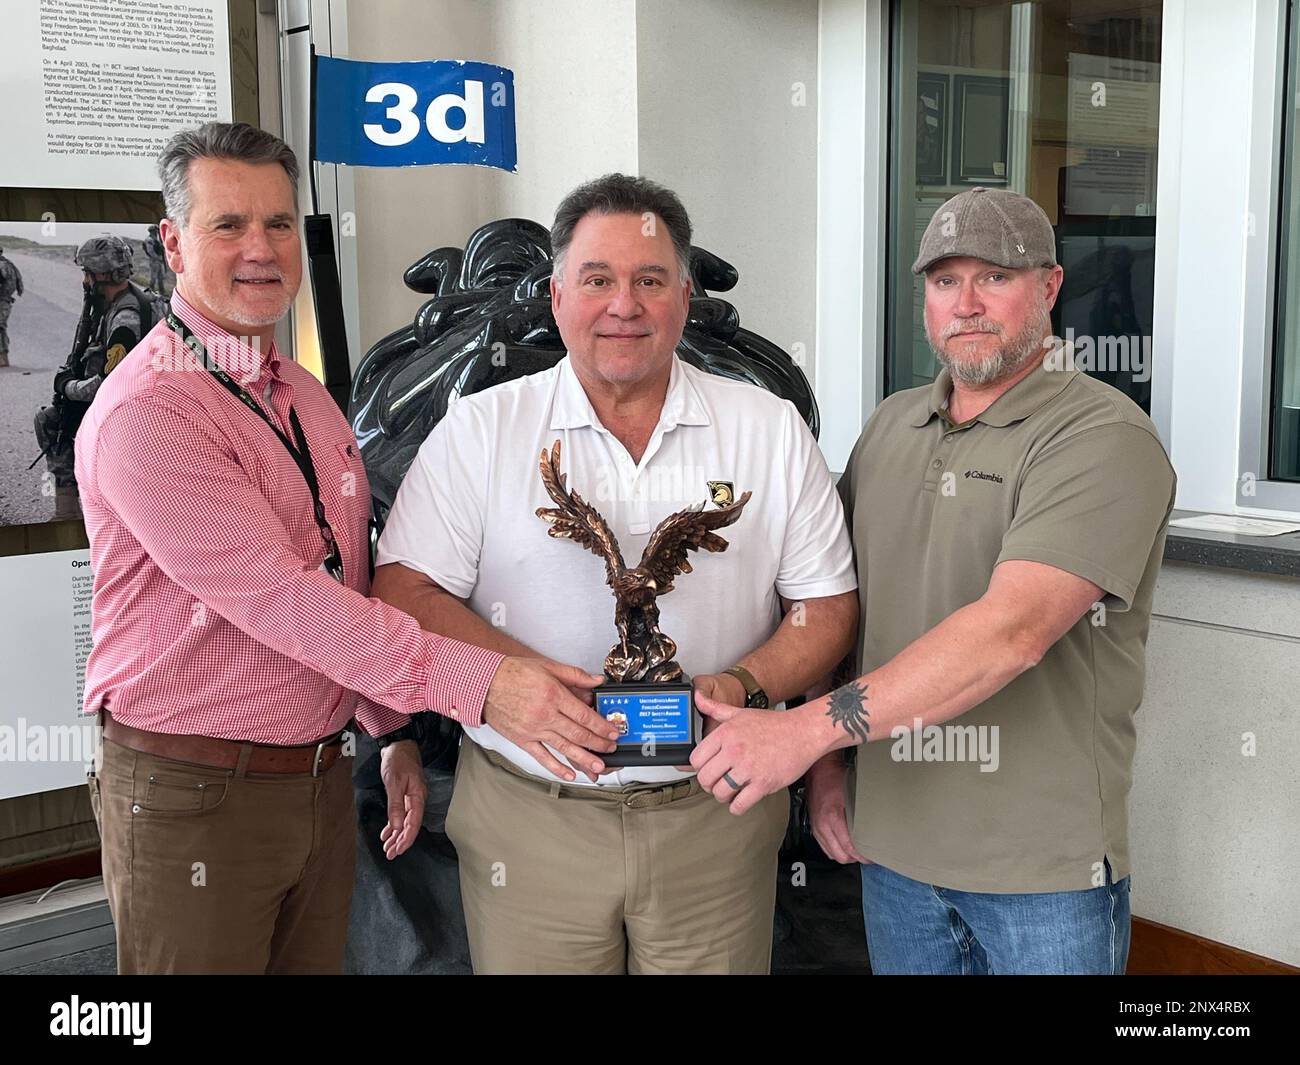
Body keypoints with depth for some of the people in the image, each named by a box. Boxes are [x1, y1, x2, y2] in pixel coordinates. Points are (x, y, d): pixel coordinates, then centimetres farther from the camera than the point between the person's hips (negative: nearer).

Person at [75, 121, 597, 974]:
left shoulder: (307, 397, 11)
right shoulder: (148, 412, -18)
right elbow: (278, 599, -25)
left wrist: (395, 732, 12)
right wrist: (477, 681, -28)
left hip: (320, 774, 7)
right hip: (194, 797, -7)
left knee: (318, 960, 17)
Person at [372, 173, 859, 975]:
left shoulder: (771, 429, 4)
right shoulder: (481, 430, 1)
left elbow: (827, 605, 4)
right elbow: (403, 594, -6)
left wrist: (745, 687, -15)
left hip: (715, 812, 1)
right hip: (528, 818, -1)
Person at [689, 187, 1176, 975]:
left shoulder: (1105, 437, -14)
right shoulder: (891, 425, 8)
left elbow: (1012, 631, -26)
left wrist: (807, 730, -29)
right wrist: (827, 762, 2)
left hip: (1045, 863, -5)